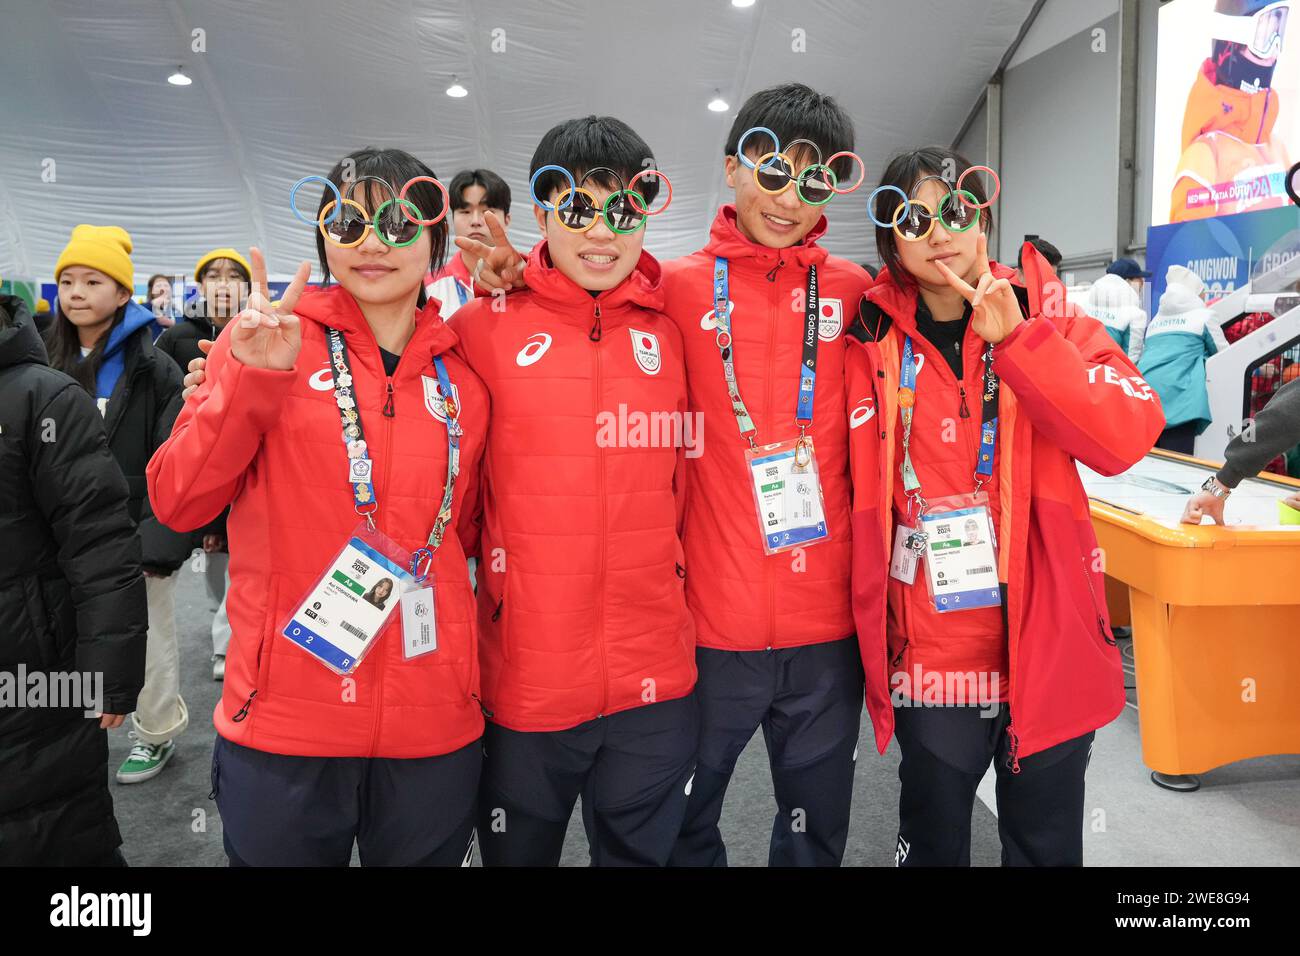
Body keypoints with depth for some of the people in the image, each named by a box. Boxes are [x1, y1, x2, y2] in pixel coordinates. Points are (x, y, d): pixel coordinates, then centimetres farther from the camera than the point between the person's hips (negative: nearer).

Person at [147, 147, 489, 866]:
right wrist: (252, 376, -18)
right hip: (283, 720, -2)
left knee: (423, 854, 18)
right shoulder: (264, 337, -2)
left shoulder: (464, 370, 4)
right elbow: (177, 503, -6)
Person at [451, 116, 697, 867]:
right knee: (517, 854, 19)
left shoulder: (676, 331, 2)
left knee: (643, 852, 19)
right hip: (522, 679, -1)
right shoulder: (484, 326, -4)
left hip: (655, 684, 2)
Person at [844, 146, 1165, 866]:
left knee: (1047, 846, 18)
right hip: (929, 652, 0)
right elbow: (860, 492, 1)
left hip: (1047, 641, 1)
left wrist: (1016, 339, -20)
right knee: (931, 845, 17)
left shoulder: (1046, 314, 0)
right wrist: (871, 628, -2)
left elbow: (1128, 437, -14)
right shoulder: (873, 341, -1)